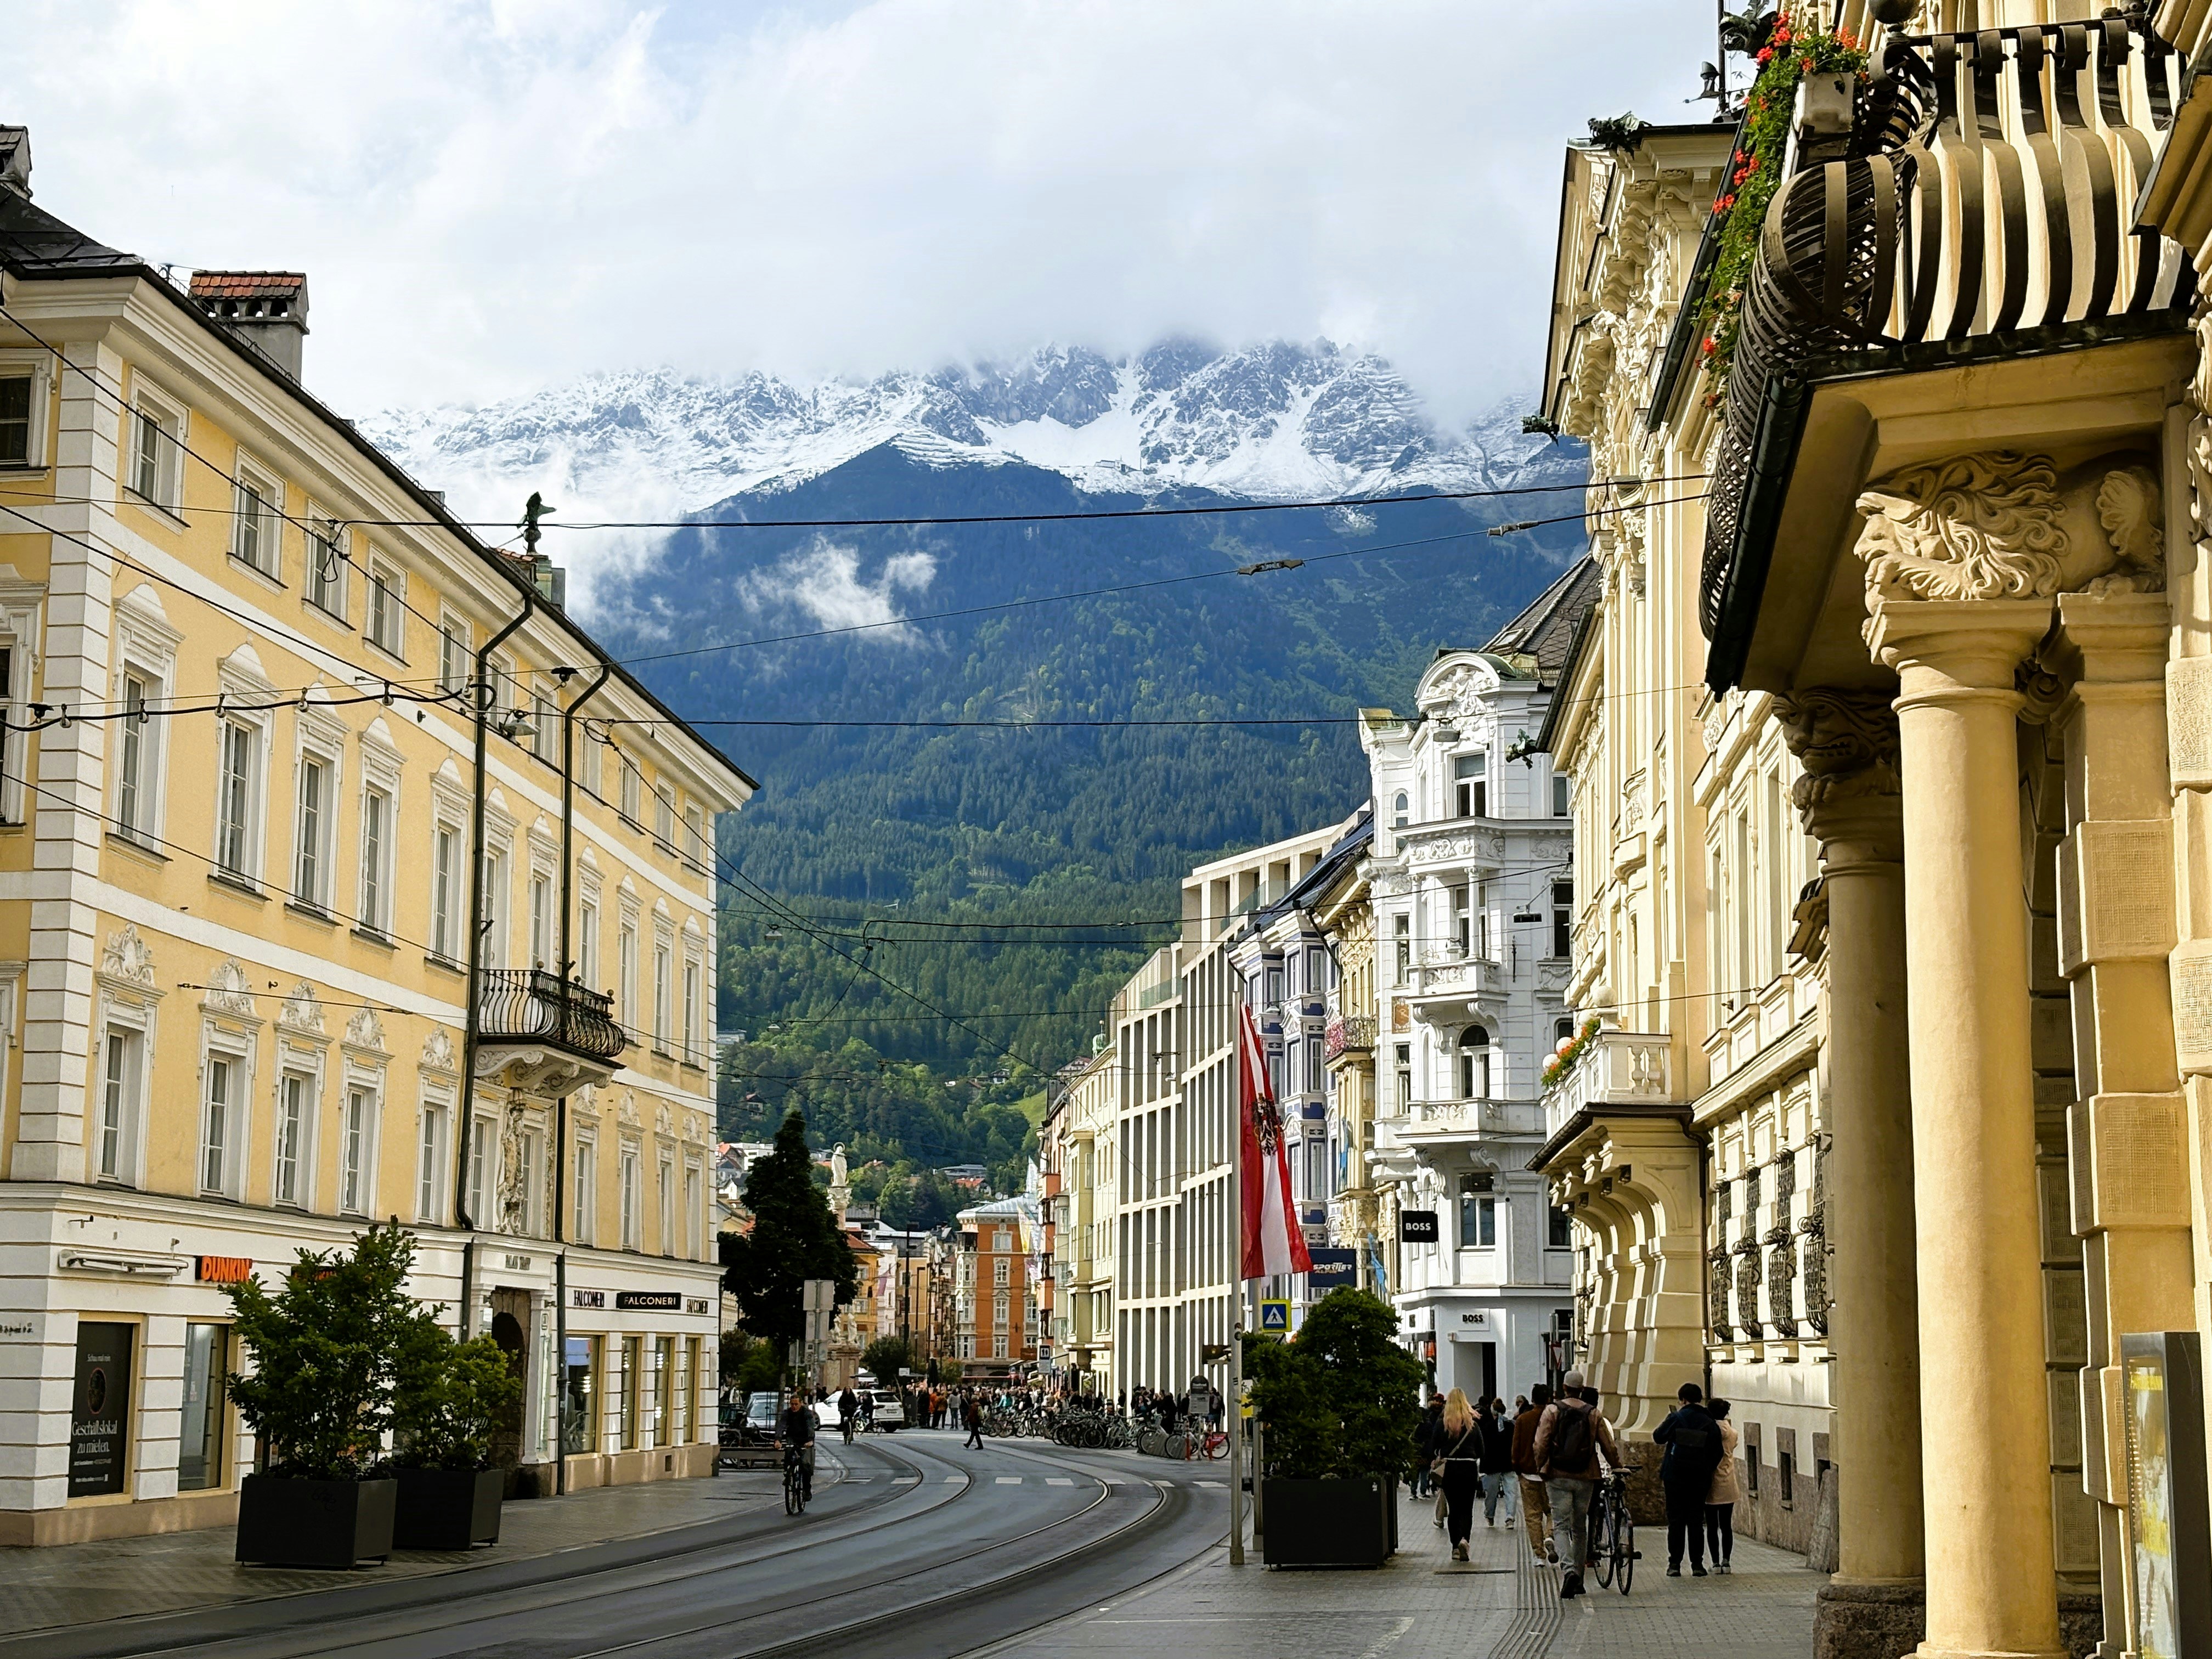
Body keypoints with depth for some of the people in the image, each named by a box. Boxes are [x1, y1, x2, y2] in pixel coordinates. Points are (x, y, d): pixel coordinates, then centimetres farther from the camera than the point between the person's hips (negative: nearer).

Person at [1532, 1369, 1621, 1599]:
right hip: (1585, 1478, 2)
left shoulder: (1552, 1411, -3)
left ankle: (1569, 1569, -27)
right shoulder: (1594, 1414, 3)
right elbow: (1609, 1447, 5)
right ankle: (1578, 1579, 18)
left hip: (1558, 1477, -2)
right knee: (1580, 1528, 14)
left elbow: (1541, 1446, -9)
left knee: (1561, 1526, -3)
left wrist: (1541, 1469, 4)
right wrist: (1618, 1468, 20)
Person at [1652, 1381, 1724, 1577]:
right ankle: (1697, 1565, 4)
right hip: (1700, 1480, 2)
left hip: (1675, 1478, -2)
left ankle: (1674, 1564, 0)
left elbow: (1658, 1436, 3)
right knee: (1696, 1521, 6)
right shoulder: (1710, 1424, 1)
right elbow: (1717, 1454, 2)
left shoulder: (1676, 1418, -6)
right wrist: (1707, 1470, 12)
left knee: (1676, 1521, 3)